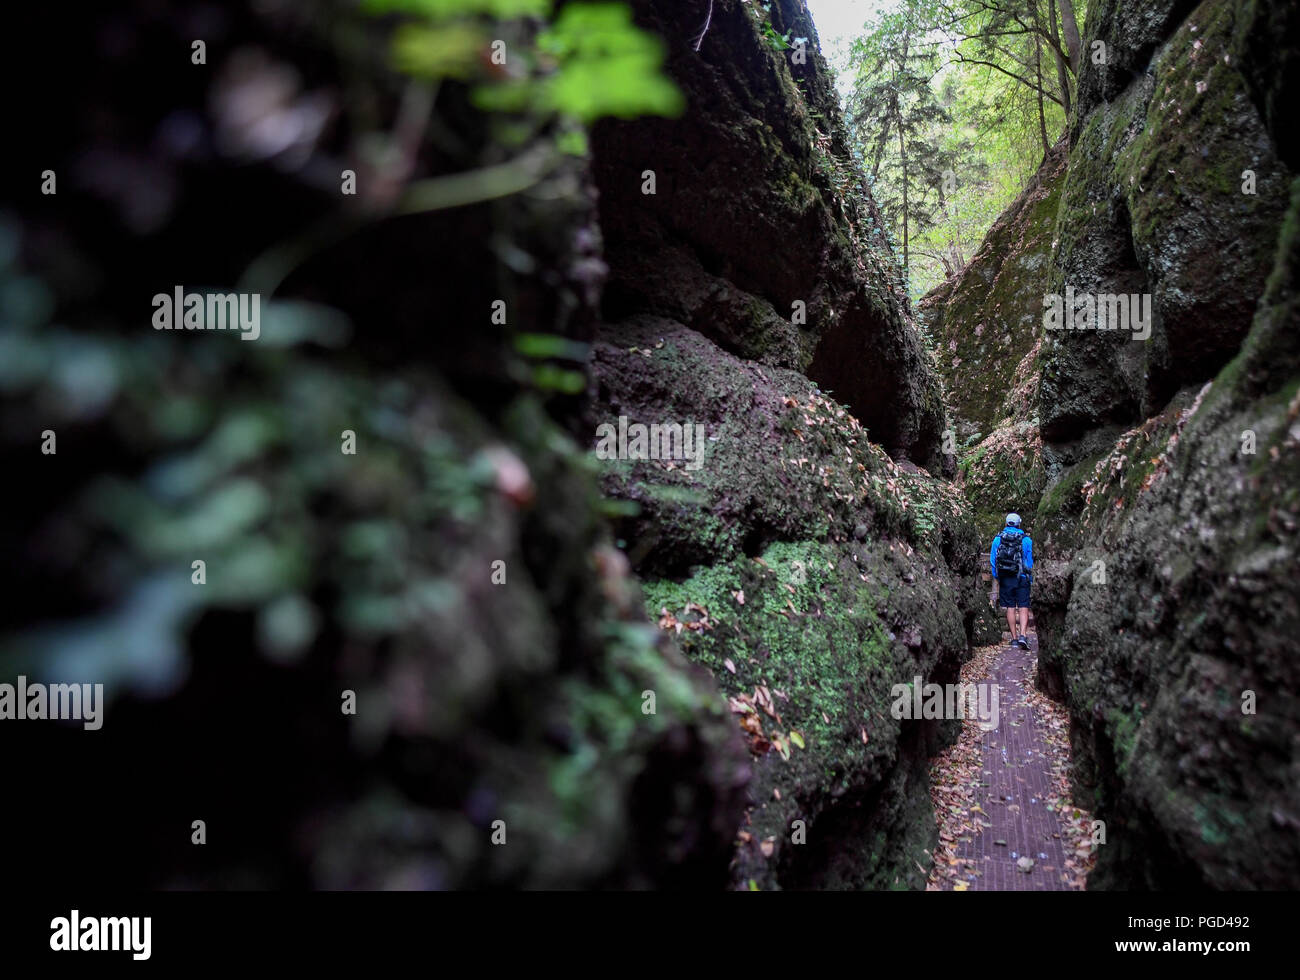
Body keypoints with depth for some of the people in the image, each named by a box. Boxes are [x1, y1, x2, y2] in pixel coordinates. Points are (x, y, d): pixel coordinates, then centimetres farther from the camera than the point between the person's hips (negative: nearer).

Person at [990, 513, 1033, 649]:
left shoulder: (997, 539, 2)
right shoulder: (1026, 539, -2)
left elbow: (992, 560, 5)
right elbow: (1029, 561, 3)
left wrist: (997, 577, 15)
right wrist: (1030, 579, 13)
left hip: (1005, 579, 2)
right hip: (1021, 579, -1)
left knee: (1010, 608, 6)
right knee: (1023, 608, -2)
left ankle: (1014, 638, 8)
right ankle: (1022, 635, -18)